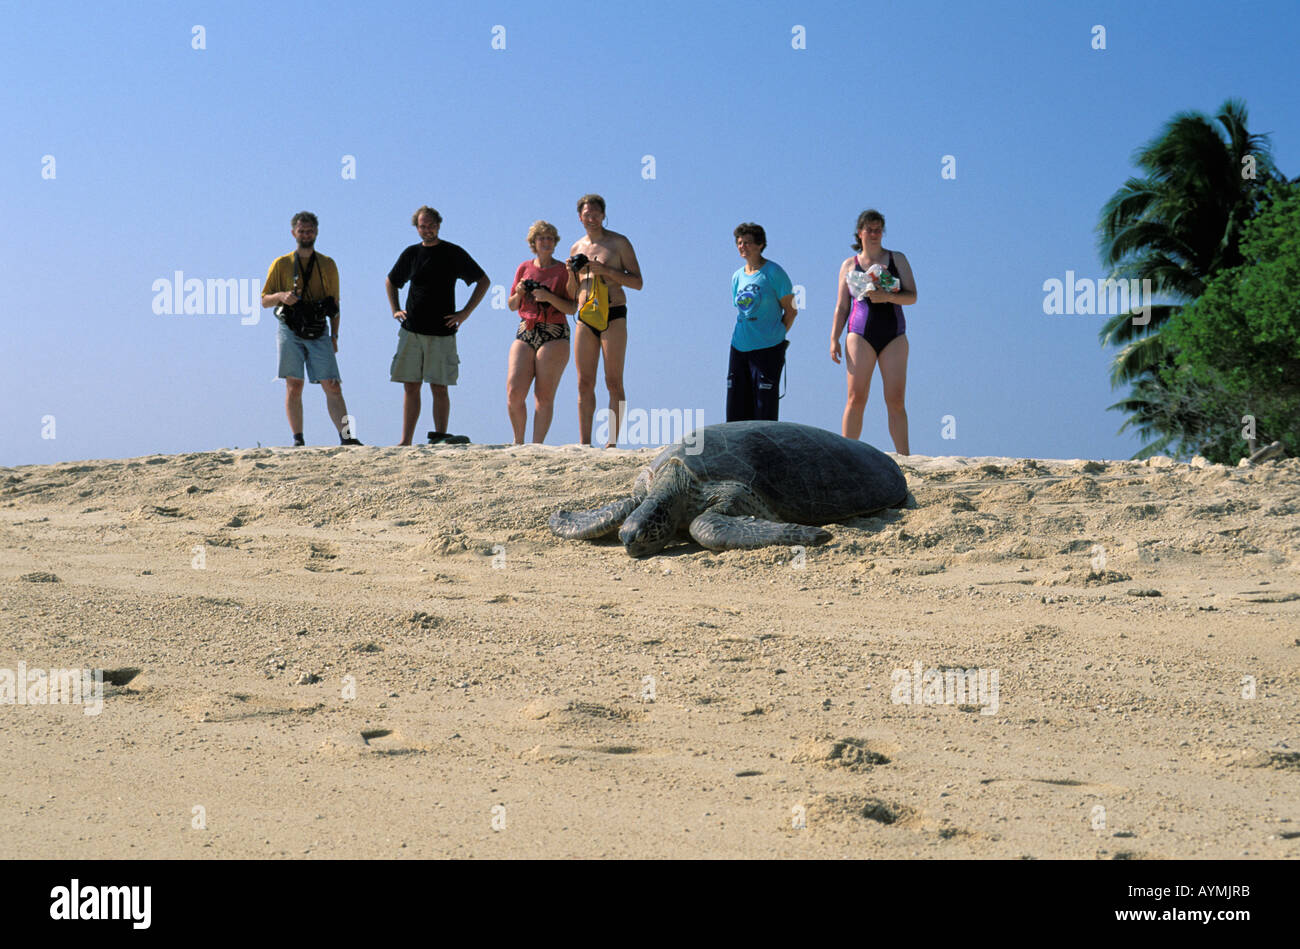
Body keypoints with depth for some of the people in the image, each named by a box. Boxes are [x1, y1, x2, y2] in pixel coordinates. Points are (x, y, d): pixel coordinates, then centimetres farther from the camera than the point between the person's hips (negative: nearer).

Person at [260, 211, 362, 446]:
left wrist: (334, 335, 8)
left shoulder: (328, 265, 14)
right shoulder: (281, 264, 9)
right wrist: (281, 296, -13)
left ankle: (346, 437, -11)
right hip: (290, 330, -1)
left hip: (318, 332, 1)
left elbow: (335, 303, 16)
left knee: (333, 386, -7)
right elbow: (265, 300, 10)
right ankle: (298, 440, -2)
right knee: (294, 386, -4)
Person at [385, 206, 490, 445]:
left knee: (439, 388, -4)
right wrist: (395, 310, 12)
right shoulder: (411, 254, 10)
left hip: (442, 333, -3)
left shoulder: (453, 253, 2)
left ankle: (439, 438, -1)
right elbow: (390, 282, 27)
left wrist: (465, 312, -1)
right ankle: (405, 441, 4)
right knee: (411, 387, 3)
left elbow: (484, 281, 6)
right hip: (411, 332, 3)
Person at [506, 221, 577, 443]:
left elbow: (572, 308, -2)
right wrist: (519, 293, -2)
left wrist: (549, 297, -16)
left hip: (554, 336, -3)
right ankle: (518, 441, 11)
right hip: (525, 333, 3)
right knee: (514, 393, -8)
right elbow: (511, 305, 19)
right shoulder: (524, 268, 14)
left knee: (544, 396, -8)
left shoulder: (564, 270, 4)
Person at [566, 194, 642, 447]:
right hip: (585, 319, 5)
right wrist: (572, 273, 0)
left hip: (613, 316, -5)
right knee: (584, 384, 1)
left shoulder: (619, 243, 2)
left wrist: (606, 271, -13)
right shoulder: (576, 248, 16)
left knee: (614, 383, -7)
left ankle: (612, 443, -8)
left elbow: (637, 282, -3)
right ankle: (584, 443, 2)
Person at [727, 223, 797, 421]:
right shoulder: (737, 276, 12)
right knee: (736, 411, 4)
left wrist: (775, 336, -1)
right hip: (739, 347, 6)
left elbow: (791, 310, -2)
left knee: (764, 410, -6)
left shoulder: (773, 273, -5)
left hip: (767, 348, -6)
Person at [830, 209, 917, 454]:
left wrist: (887, 296, -15)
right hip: (861, 335, -1)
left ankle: (904, 458, -3)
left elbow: (912, 296, 3)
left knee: (895, 400, -4)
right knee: (856, 398, -8)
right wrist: (834, 339, 0)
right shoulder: (849, 265, 11)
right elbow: (841, 307, 11)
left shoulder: (897, 259, 11)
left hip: (893, 337, 1)